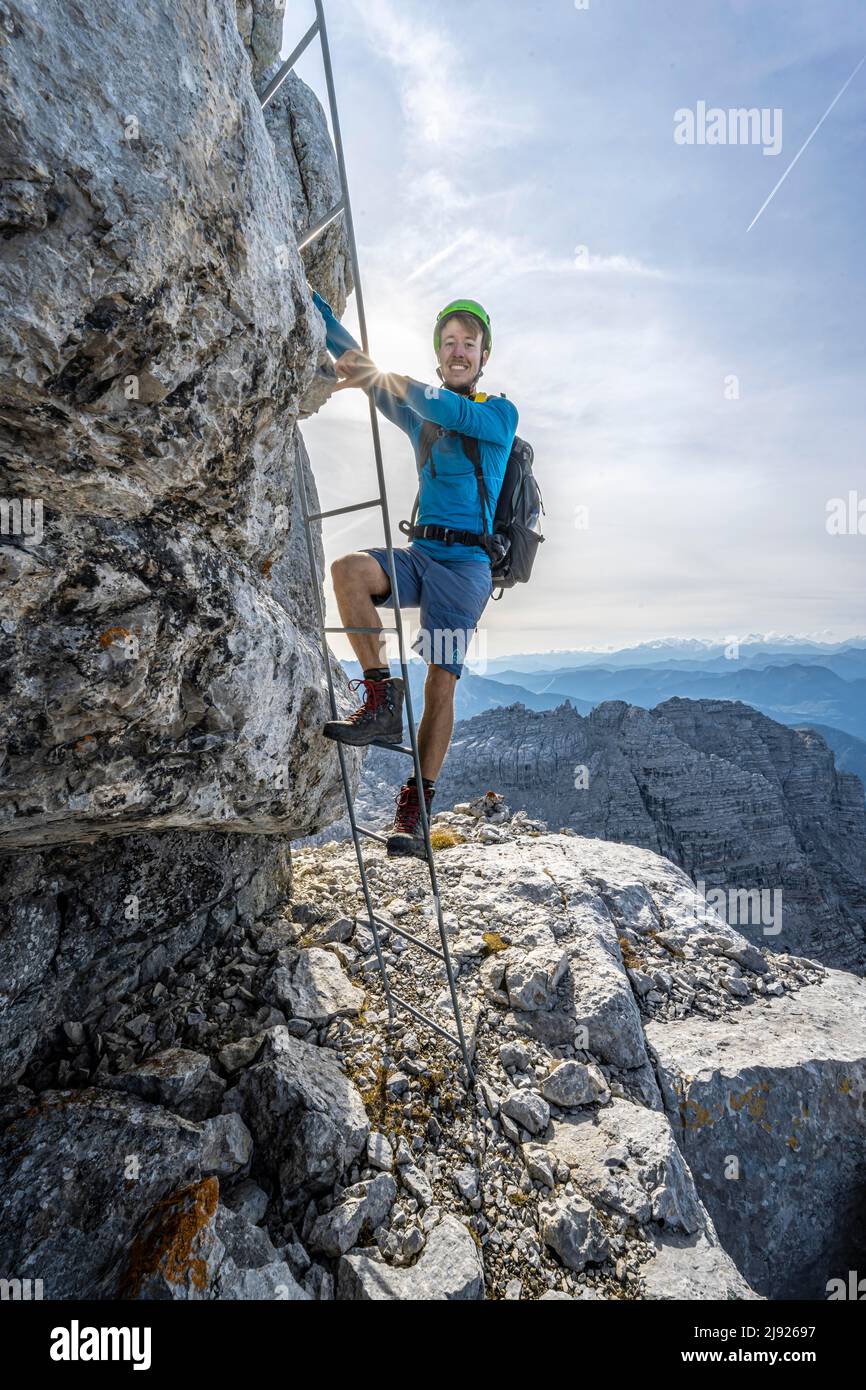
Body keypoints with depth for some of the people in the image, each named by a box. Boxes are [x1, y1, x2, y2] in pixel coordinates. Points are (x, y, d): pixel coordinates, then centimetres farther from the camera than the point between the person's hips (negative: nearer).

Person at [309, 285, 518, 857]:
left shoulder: (500, 413, 6)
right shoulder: (418, 414, 21)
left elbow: (454, 412, -17)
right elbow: (352, 355, 21)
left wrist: (385, 378, -28)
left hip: (466, 563, -4)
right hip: (420, 554, 4)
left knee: (442, 684, -9)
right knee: (348, 568, -28)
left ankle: (416, 809, 0)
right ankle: (382, 698, -20)